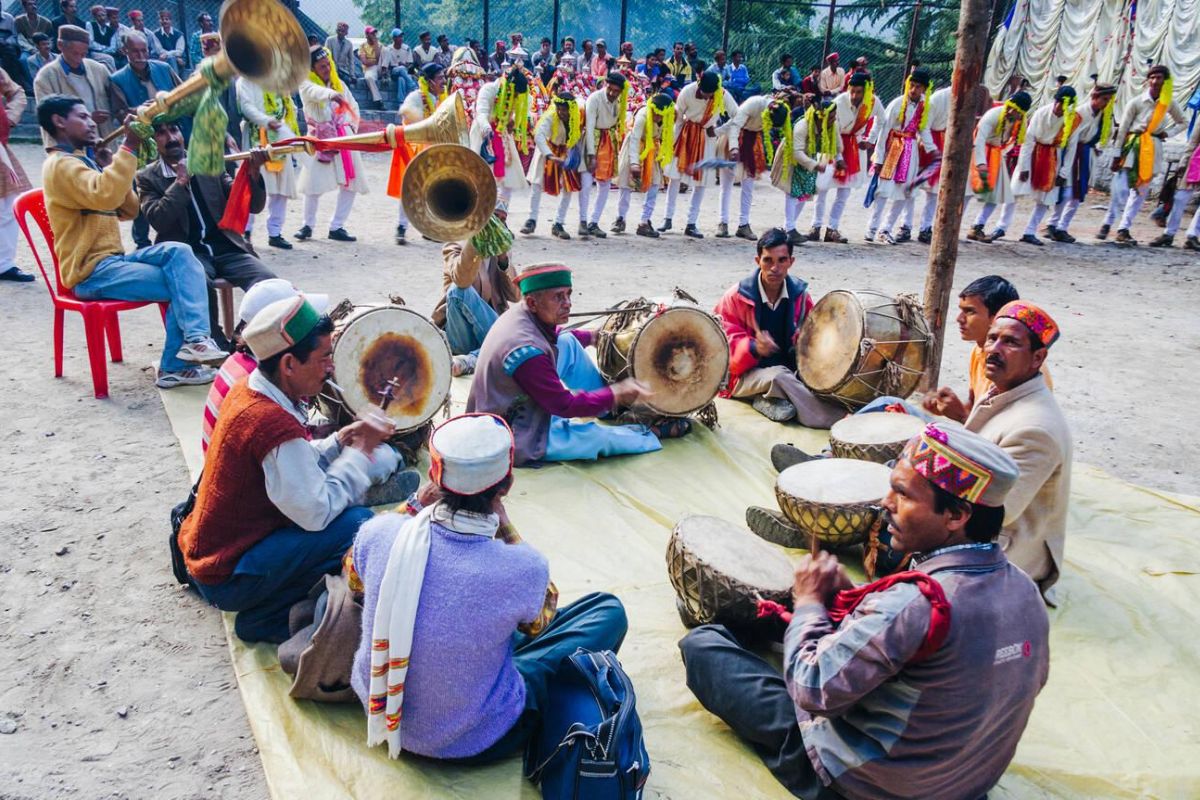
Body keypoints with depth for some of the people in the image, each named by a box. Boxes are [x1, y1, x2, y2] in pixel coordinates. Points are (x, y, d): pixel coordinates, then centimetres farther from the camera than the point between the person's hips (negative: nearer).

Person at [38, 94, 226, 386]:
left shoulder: (82, 160, 20)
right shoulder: (61, 164, -10)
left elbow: (128, 210, 17)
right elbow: (104, 195, -31)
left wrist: (109, 167, 6)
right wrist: (129, 147, -26)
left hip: (113, 260, 8)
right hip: (91, 272, -8)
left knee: (177, 252, -15)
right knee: (180, 285, -16)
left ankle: (194, 340, -24)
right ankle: (175, 367, -11)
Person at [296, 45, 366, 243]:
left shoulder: (339, 83, 14)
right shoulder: (306, 85, -1)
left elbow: (354, 106, 23)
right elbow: (316, 92, -25)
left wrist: (352, 126, 9)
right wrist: (331, 94, -45)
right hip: (320, 138, -4)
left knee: (351, 182, -1)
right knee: (315, 183, -10)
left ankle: (337, 226, 7)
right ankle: (308, 225, 10)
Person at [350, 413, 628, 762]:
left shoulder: (378, 533, -22)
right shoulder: (523, 569, -31)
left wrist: (418, 504, -2)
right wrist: (505, 526, -5)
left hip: (378, 710, 4)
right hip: (475, 744, -4)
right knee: (609, 611, 8)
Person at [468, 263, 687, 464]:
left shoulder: (520, 313, -9)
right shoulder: (527, 351, -34)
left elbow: (557, 337, 16)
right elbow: (565, 406, -25)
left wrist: (592, 336, 7)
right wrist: (616, 394, -19)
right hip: (518, 442, -9)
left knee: (568, 343, 5)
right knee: (604, 436, -7)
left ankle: (609, 402, 17)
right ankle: (652, 433, 23)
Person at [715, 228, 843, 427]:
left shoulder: (800, 294, 1)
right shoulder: (736, 296, -10)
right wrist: (754, 348, -31)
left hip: (789, 371, 4)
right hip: (746, 375, -4)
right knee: (779, 376, -36)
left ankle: (769, 401, -10)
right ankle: (838, 421, -33)